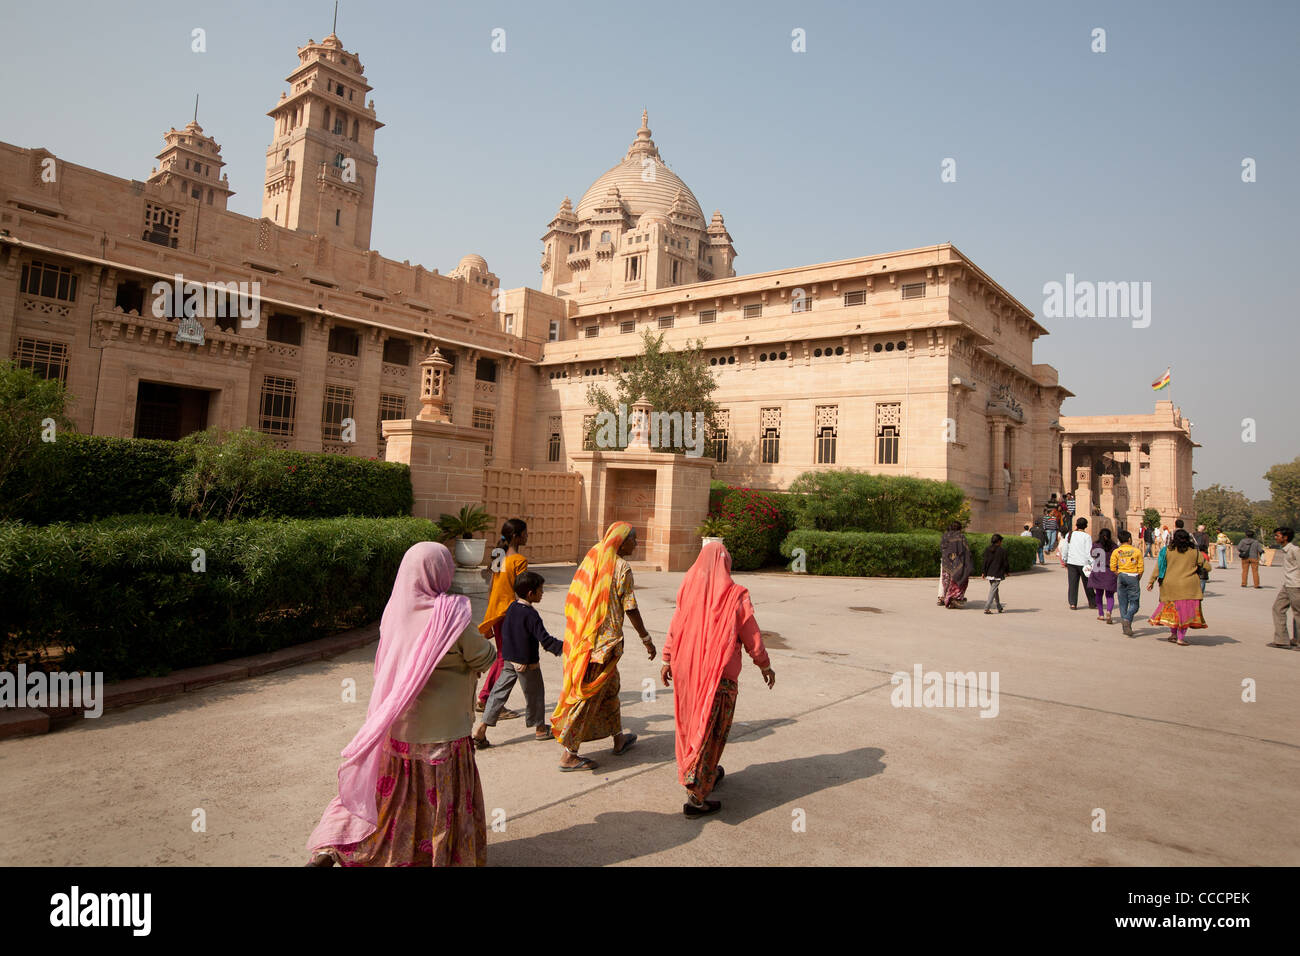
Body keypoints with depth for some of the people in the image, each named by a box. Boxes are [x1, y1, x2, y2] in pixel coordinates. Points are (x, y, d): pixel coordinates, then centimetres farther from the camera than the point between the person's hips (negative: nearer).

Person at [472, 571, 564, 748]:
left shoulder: (512, 607, 3)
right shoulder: (531, 614, -21)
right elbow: (545, 639, -25)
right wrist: (564, 647, -20)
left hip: (509, 660, 7)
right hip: (527, 663, -7)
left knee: (499, 693, 9)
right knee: (534, 694, 11)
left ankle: (480, 729, 3)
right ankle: (540, 729, 27)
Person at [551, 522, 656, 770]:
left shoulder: (591, 557, 7)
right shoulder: (621, 568, -13)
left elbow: (572, 599, 11)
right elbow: (630, 609, -14)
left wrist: (576, 633, 20)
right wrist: (646, 639, -4)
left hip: (580, 636, 8)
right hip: (604, 639, -8)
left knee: (609, 687, 21)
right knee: (588, 694, -1)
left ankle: (619, 739, 36)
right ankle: (569, 755, 4)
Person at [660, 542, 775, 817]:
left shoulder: (688, 590, -1)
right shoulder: (735, 596, -12)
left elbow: (674, 628, 5)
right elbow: (752, 638, -5)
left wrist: (667, 660, 16)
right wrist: (765, 666, 9)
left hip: (687, 671, 5)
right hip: (720, 674, -5)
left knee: (691, 724, 20)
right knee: (711, 731, 2)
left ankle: (708, 773, 39)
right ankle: (696, 796, 3)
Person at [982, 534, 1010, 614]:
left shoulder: (987, 550, 2)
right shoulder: (1002, 551, -10)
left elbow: (985, 561, 3)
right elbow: (1005, 562, -5)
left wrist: (984, 572, 10)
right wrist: (1007, 571, 11)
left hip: (989, 573, 5)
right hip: (998, 573, -5)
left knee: (994, 590, 19)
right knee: (993, 591, -3)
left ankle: (999, 607, 28)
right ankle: (986, 608, -8)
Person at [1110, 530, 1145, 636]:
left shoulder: (1116, 552, 2)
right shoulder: (1137, 551, -2)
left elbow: (1113, 567, -3)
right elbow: (1140, 568, -2)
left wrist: (1119, 576, 10)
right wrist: (1138, 580, 10)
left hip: (1121, 576, 2)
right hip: (1133, 577, -2)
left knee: (1123, 603, 9)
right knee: (1134, 602, 2)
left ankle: (1126, 627, 11)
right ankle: (1127, 619, -24)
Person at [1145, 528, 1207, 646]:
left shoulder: (1167, 551, -1)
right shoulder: (1195, 552, -1)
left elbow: (1158, 567, -1)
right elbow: (1206, 567, 7)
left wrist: (1151, 581, 4)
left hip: (1170, 586, 1)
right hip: (1188, 587, -1)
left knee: (1172, 608, 16)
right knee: (1186, 610, 3)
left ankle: (1173, 633, 19)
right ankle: (1181, 637, 3)